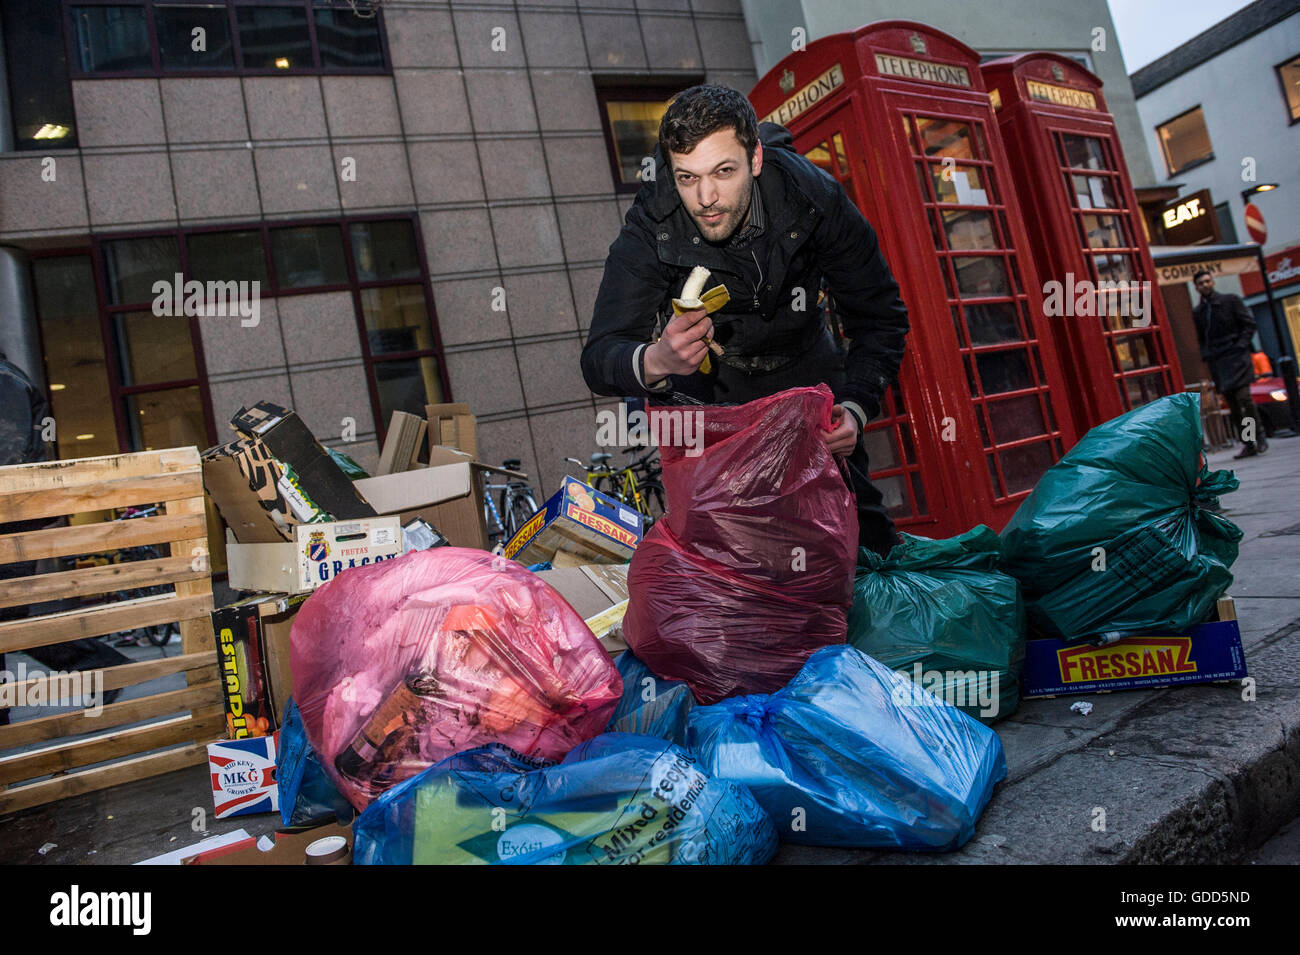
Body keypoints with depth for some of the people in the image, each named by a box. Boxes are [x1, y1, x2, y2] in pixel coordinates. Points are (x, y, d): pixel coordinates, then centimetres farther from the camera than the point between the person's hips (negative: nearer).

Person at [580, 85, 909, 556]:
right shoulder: (651, 229, -28)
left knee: (867, 538, 4)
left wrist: (855, 408, -28)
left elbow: (880, 316, -13)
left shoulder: (814, 198, -25)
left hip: (803, 366, 2)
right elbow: (600, 358, -32)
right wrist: (655, 361, -56)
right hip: (703, 384, -1)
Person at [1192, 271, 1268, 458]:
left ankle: (1259, 437, -3)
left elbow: (1250, 324, 2)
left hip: (1236, 356, -4)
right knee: (1233, 406, 3)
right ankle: (1248, 444, 7)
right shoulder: (1197, 311, 14)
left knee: (1244, 398, -17)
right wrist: (1206, 357, 5)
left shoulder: (1231, 301, 5)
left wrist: (1241, 345, -11)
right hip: (1217, 362, 4)